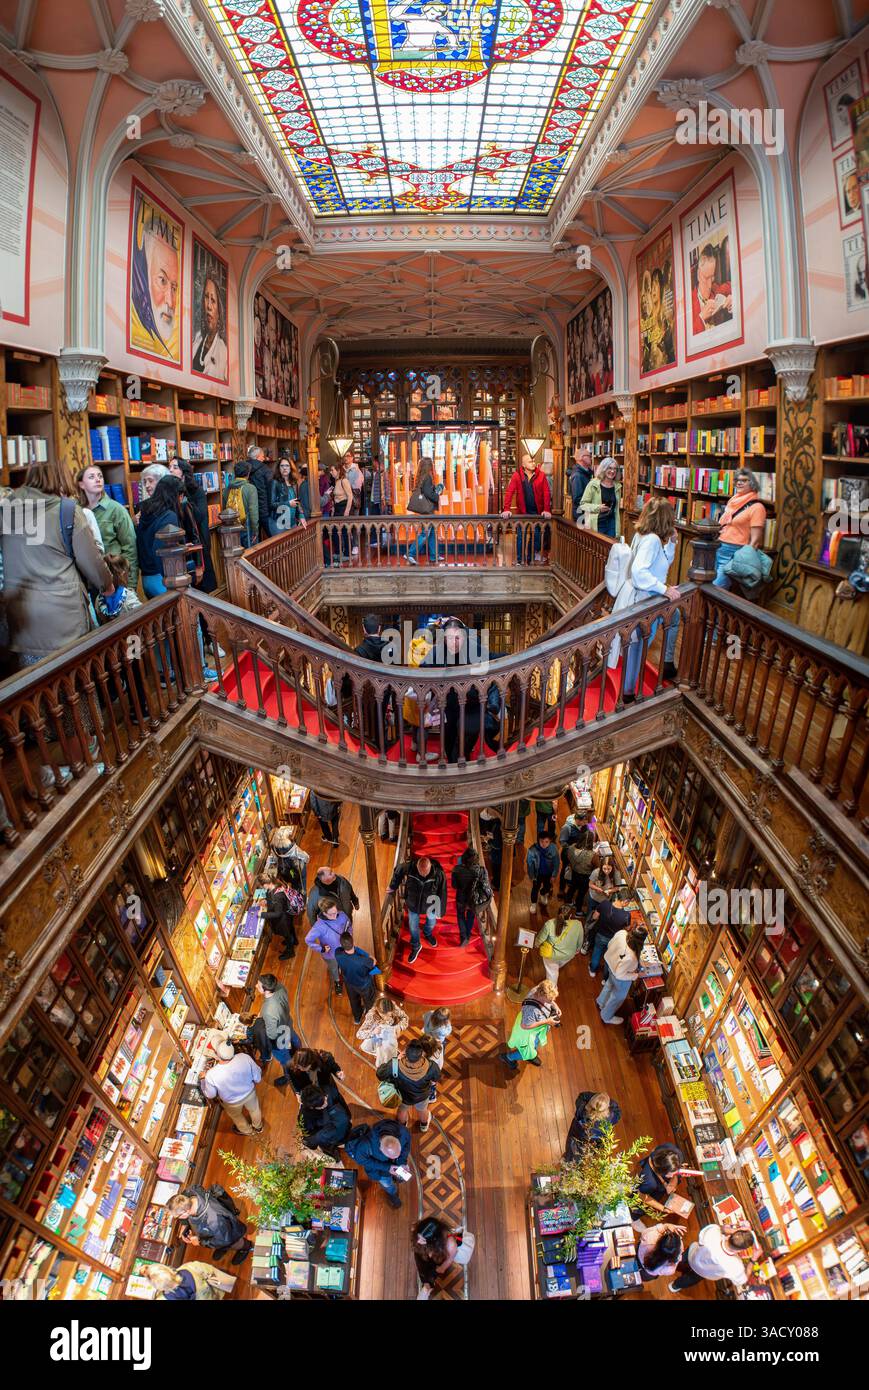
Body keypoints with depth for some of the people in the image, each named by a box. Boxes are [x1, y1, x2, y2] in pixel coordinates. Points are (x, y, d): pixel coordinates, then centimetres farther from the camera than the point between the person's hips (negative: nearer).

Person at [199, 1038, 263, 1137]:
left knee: (236, 1116, 34)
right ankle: (258, 1127, 63)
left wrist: (202, 1079, 0)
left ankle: (247, 1130, 62)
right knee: (254, 1109, 35)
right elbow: (258, 1077, -16)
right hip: (250, 1093, 1)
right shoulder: (245, 1058, -35)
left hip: (233, 1102, -1)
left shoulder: (211, 1075, -39)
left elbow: (210, 1095, -16)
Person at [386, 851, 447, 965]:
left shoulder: (438, 873, -35)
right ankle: (415, 946, 48)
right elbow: (398, 872, -9)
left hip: (430, 905, 0)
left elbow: (442, 894, -19)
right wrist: (392, 887, 5)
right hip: (413, 904, 0)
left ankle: (427, 933, 63)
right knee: (413, 927, 20)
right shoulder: (409, 867, -34)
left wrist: (440, 912, -9)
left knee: (432, 922, 28)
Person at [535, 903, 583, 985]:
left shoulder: (550, 924, -30)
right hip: (568, 955, 2)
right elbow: (579, 941, -7)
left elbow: (540, 938, -15)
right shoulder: (578, 925, -25)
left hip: (551, 954, -2)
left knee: (552, 971, 24)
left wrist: (537, 944, 7)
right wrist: (577, 949, 14)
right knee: (557, 966, 34)